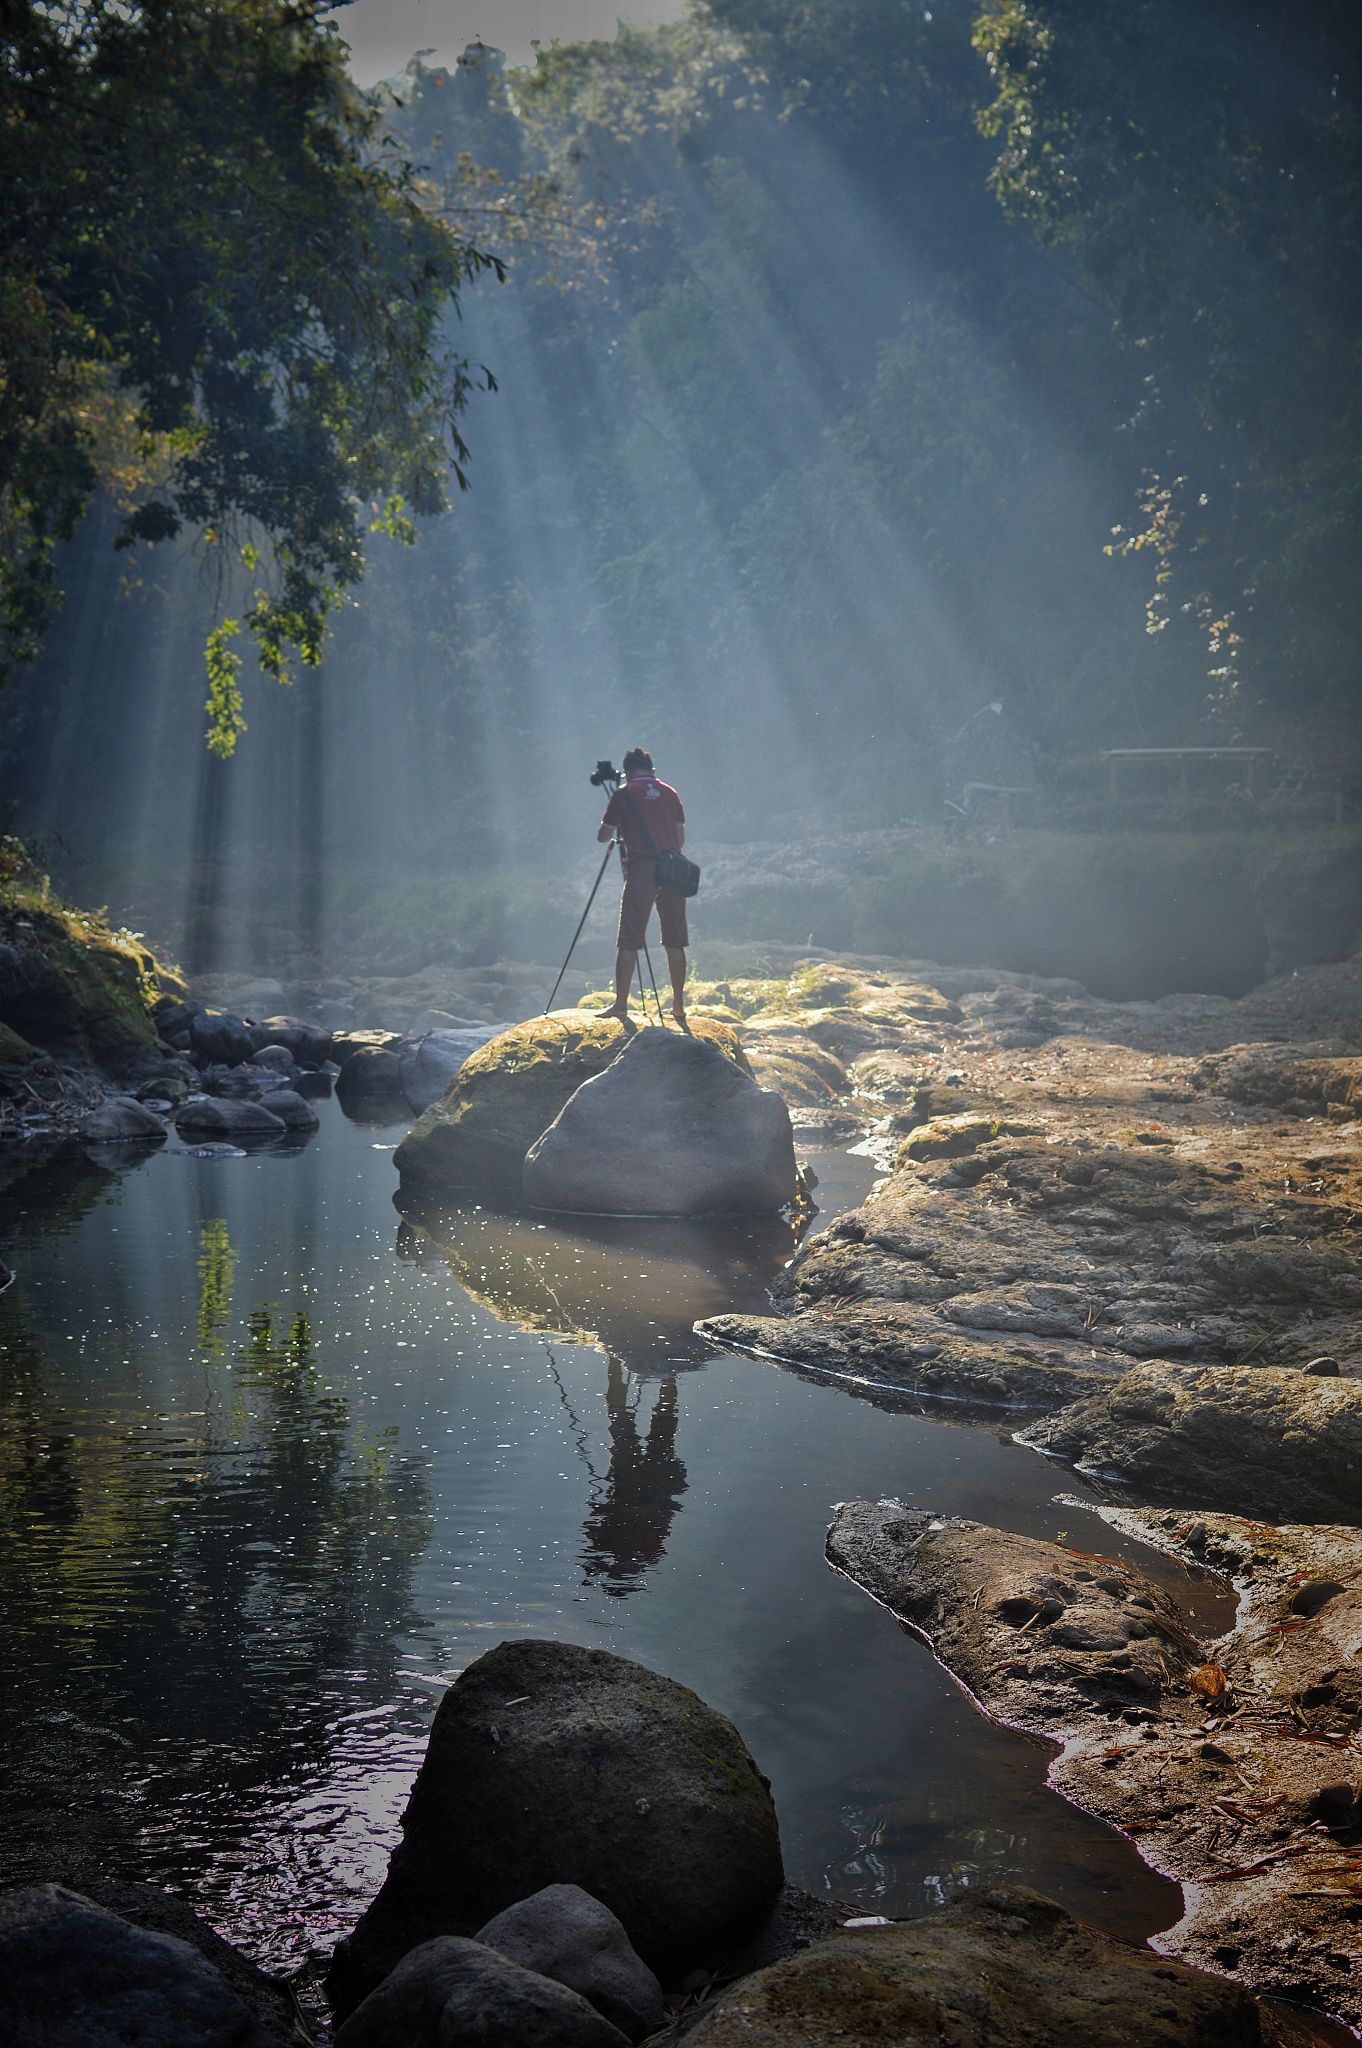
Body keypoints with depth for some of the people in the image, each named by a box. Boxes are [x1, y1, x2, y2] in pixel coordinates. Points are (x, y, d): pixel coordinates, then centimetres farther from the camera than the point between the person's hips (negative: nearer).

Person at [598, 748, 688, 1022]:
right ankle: (678, 1005, 10)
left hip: (640, 871, -3)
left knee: (628, 942, 1)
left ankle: (621, 1005, -2)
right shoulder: (670, 793, 13)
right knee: (675, 942, 8)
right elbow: (681, 838, 15)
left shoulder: (624, 794, 2)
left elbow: (603, 836, 6)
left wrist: (620, 831, 28)